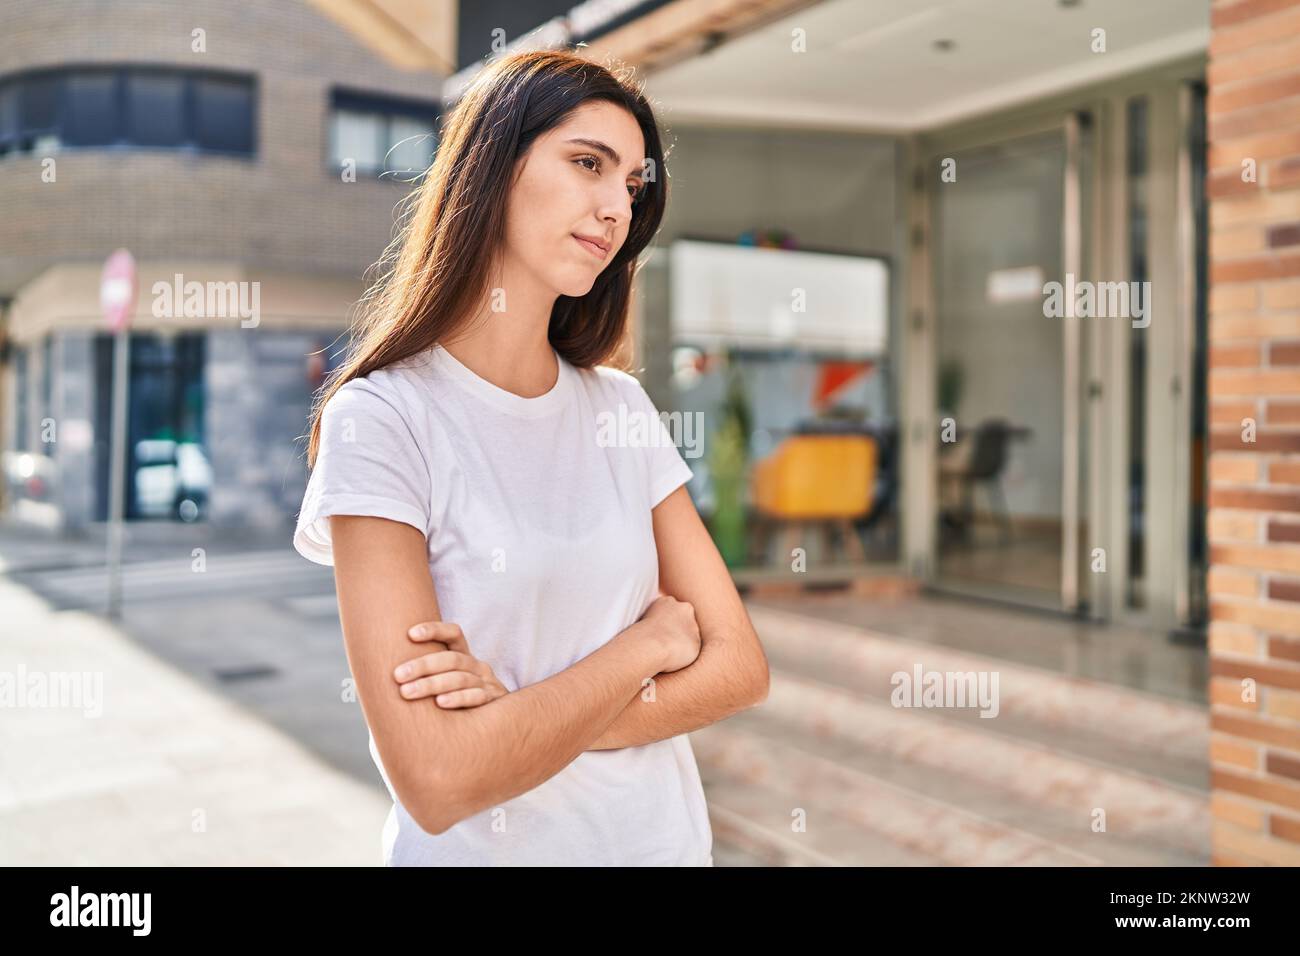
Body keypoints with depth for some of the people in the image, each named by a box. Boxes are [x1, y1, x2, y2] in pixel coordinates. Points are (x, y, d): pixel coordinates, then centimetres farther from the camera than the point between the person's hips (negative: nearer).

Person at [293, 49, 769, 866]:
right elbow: (437, 781, -24)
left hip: (668, 837, 4)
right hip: (486, 848, -4)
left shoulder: (624, 408, -3)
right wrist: (650, 643, -14)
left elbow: (740, 666, -6)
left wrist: (529, 717, -19)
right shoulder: (380, 421, -18)